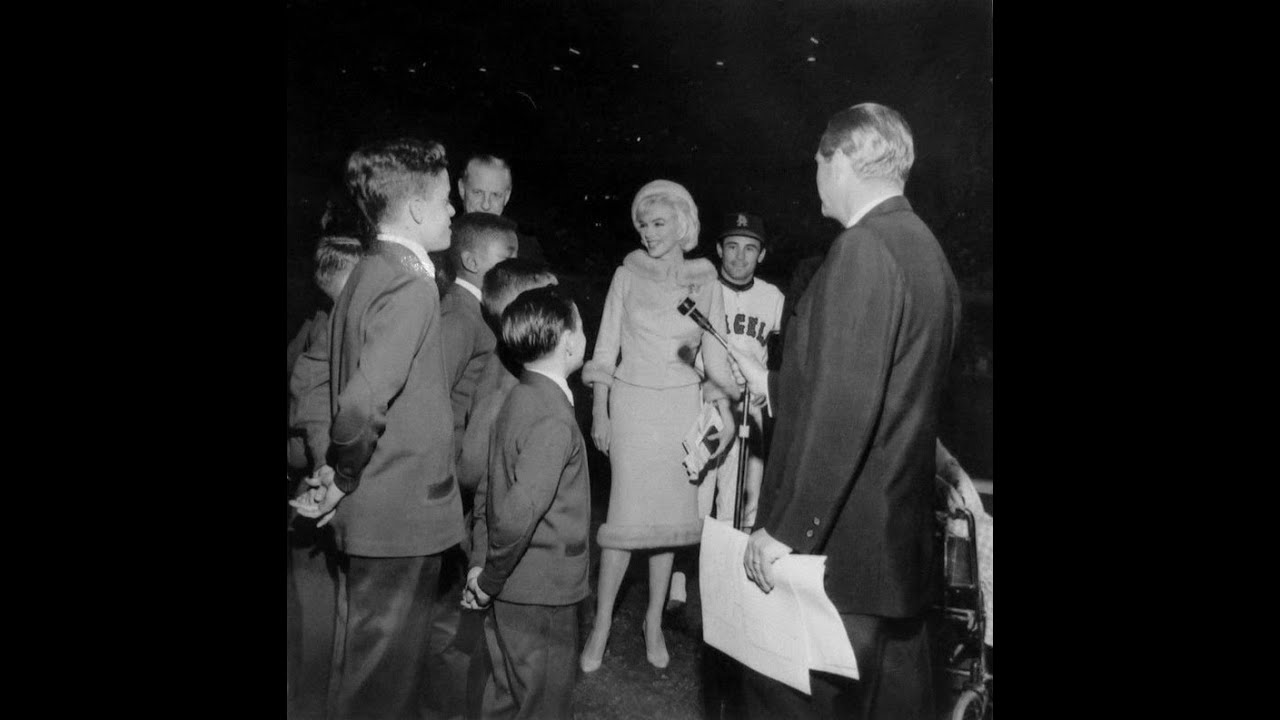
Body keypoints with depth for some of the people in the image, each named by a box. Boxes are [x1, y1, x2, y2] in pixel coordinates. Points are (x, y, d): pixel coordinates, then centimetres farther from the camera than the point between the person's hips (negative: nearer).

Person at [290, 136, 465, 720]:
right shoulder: (410, 284, -20)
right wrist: (343, 478, -16)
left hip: (366, 512, 9)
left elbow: (336, 380, 14)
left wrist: (334, 468, 9)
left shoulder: (369, 273, 9)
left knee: (363, 660, 24)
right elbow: (364, 402, -32)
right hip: (399, 514, -9)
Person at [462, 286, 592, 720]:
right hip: (541, 594, -9)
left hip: (512, 589, 9)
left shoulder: (520, 398, 5)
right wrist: (489, 581, -17)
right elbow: (518, 515, -31)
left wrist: (490, 575, 15)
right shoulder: (554, 420, -24)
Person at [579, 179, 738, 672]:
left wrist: (726, 408, -5)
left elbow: (716, 354, 6)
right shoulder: (628, 275, 3)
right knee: (628, 514, -6)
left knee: (671, 513, 6)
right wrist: (599, 412, -3)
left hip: (683, 406, 2)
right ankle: (601, 625, 6)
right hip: (633, 403, -1)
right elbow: (606, 346, 2)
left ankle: (654, 621, 19)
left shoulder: (705, 282, 5)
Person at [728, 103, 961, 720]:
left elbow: (843, 409, -24)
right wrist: (772, 385, 22)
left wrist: (786, 529, -20)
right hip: (902, 546, 10)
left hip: (835, 547, -9)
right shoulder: (926, 249, 12)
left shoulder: (861, 250, -17)